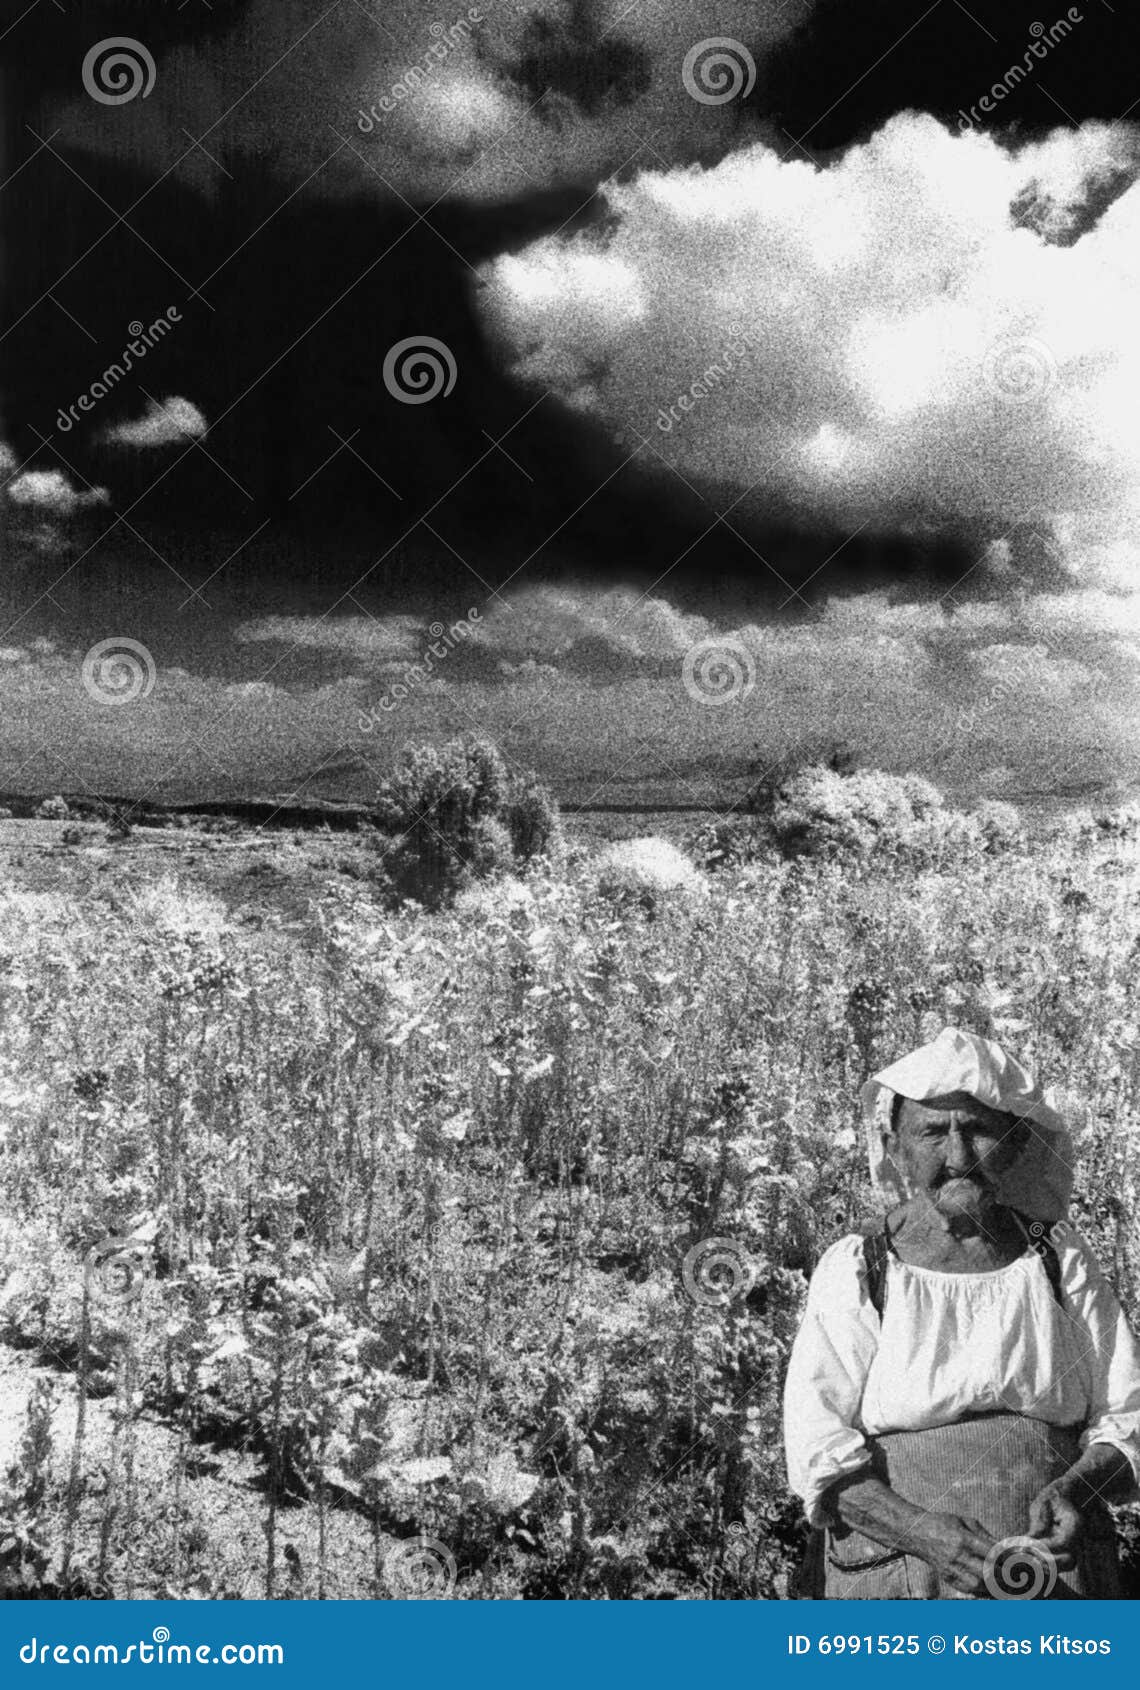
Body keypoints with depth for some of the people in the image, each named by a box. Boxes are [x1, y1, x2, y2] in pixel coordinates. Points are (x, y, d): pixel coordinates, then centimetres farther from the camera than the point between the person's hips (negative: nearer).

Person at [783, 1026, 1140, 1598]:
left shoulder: (1060, 1260, 9)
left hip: (1056, 1574, 2)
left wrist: (1076, 1487, -11)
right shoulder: (853, 1269, 1)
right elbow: (816, 1447, -6)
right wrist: (922, 1531, -20)